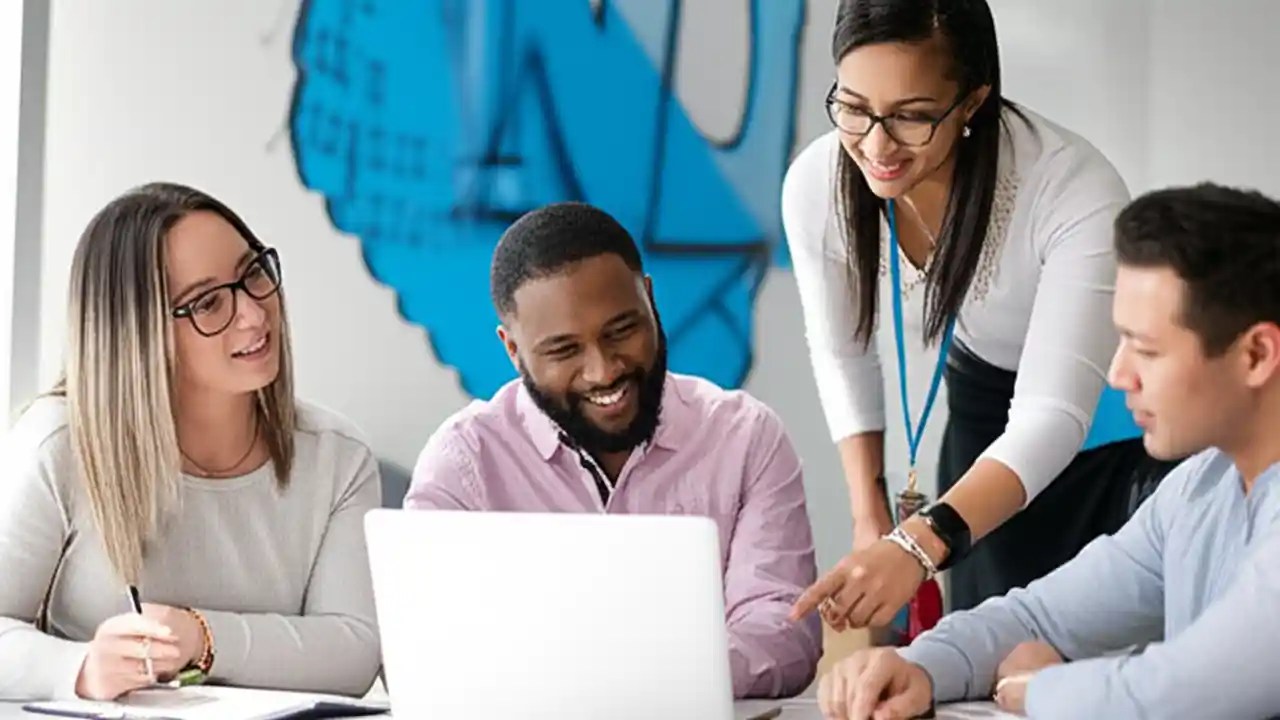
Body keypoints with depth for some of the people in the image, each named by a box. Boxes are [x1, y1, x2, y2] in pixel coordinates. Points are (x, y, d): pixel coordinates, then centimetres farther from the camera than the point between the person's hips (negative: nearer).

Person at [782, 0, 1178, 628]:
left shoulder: (1075, 189, -36)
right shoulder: (815, 184, -23)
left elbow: (1054, 417, -40)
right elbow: (840, 352, -4)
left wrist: (919, 546, -53)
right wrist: (868, 518, -7)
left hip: (1124, 420, -3)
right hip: (986, 398, 3)